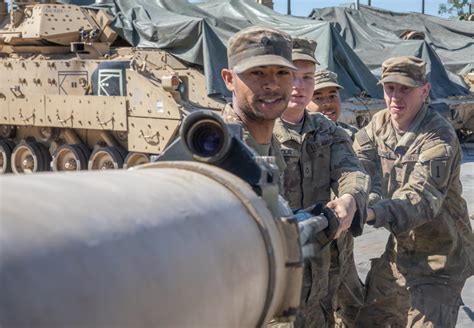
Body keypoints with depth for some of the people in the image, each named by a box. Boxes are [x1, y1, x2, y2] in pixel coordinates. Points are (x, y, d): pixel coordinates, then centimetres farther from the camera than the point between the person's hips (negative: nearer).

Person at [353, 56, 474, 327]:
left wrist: (372, 213, -53)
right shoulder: (379, 124, 0)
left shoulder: (440, 137, -23)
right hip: (399, 249, 7)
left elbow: (422, 197, -37)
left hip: (438, 258, -7)